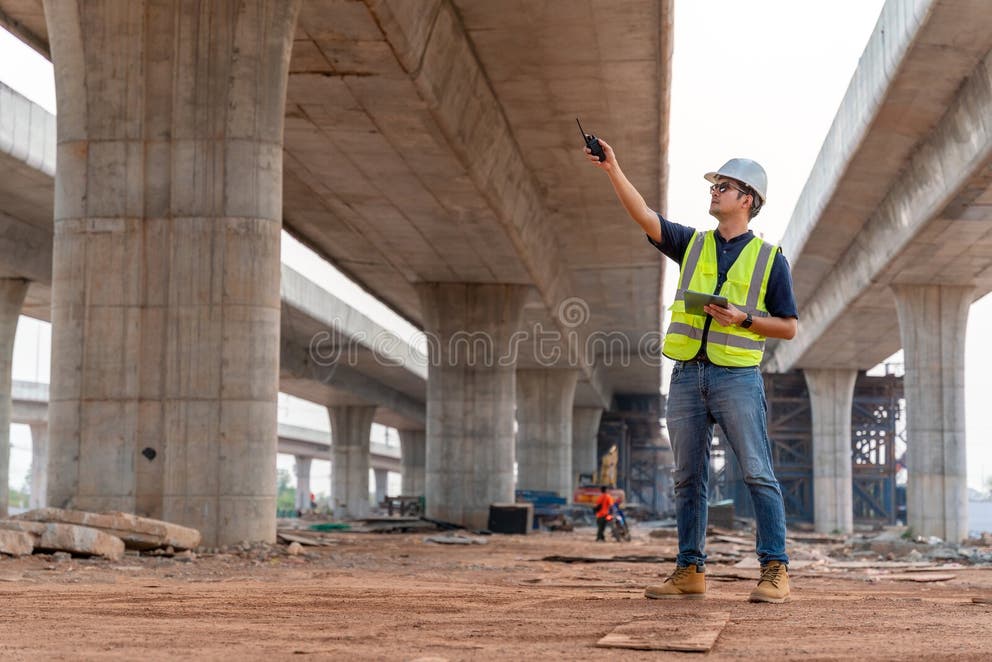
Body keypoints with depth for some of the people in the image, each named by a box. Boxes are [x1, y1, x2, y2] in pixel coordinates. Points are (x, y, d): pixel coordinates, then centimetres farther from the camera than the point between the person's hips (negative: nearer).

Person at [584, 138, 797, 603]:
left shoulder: (770, 258, 5)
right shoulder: (692, 244, 14)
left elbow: (789, 327, 4)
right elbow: (643, 215, 2)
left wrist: (743, 318, -11)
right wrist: (613, 170, -7)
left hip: (737, 377, -4)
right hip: (687, 376, 4)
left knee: (758, 474, -8)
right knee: (688, 477, 6)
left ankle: (775, 570, -5)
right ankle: (690, 570, 12)